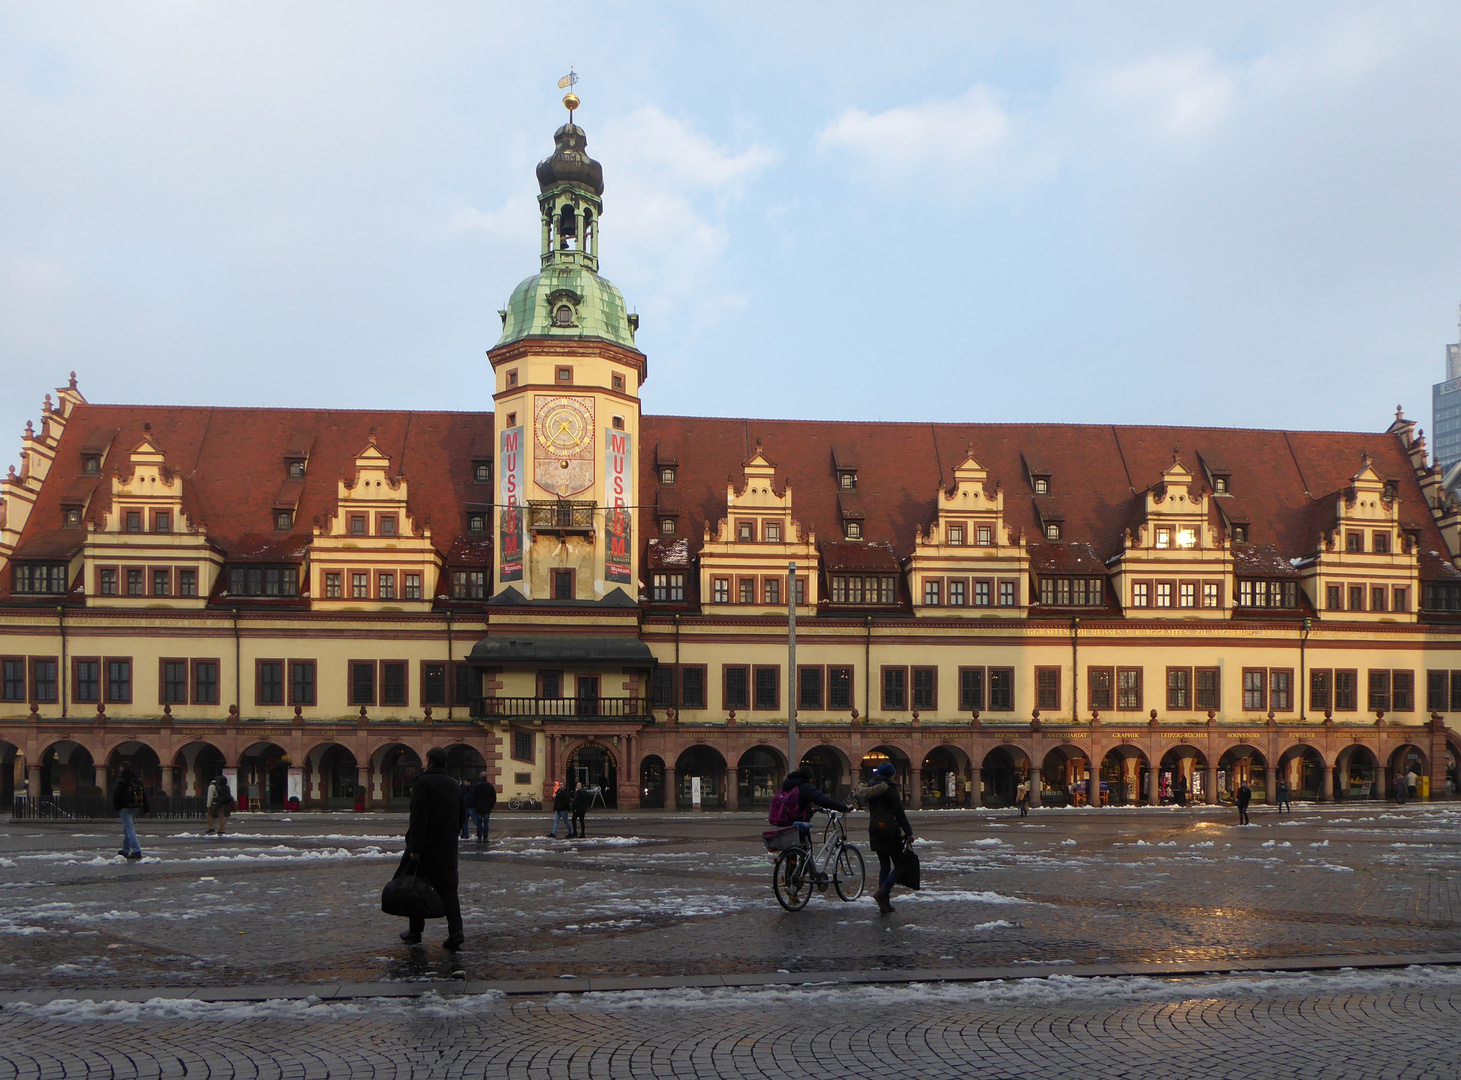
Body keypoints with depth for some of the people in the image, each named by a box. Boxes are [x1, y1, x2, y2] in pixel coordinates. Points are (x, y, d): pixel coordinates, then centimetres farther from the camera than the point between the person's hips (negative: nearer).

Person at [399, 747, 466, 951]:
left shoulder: (423, 782, -11)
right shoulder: (454, 785, 13)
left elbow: (419, 817, -18)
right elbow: (462, 815, 19)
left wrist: (415, 848, -18)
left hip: (426, 846, -5)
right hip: (448, 847, 6)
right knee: (448, 888, 4)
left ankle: (415, 932, 18)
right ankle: (455, 932, -10)